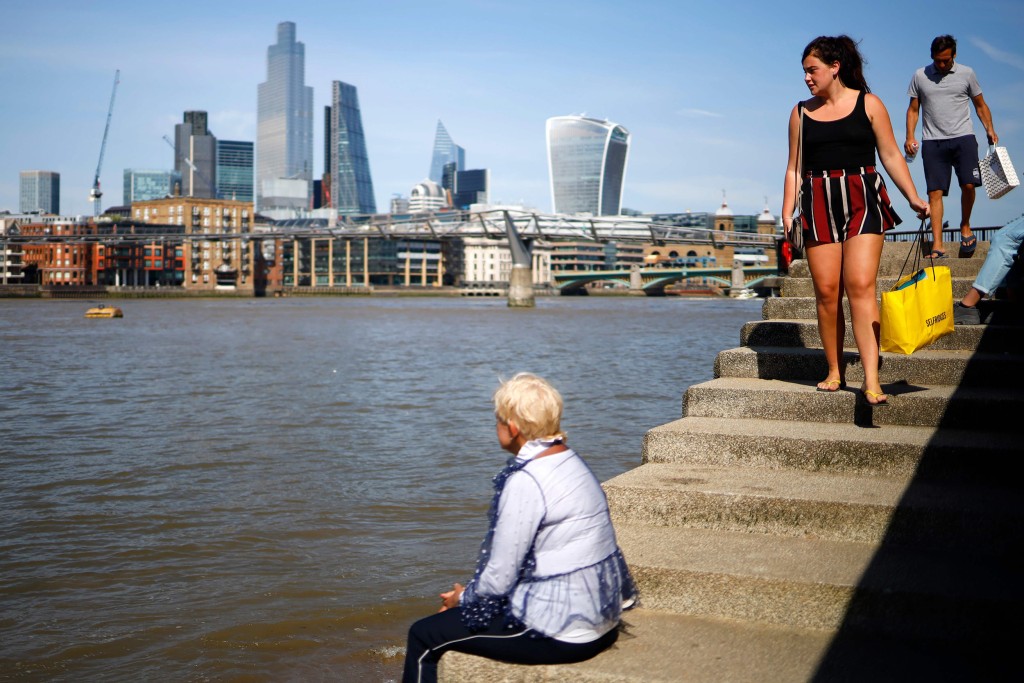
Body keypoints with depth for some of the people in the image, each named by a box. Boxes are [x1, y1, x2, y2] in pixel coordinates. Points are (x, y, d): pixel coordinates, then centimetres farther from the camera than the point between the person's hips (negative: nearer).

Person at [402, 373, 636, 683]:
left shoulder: (525, 481, -21)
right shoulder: (571, 462, 6)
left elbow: (499, 578, -17)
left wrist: (463, 598, 3)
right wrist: (470, 594, 15)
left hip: (564, 634, -9)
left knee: (424, 636, 4)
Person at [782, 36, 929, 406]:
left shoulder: (868, 104, 6)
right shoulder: (801, 112, 12)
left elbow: (891, 155, 8)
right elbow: (794, 168, 13)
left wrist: (913, 197, 0)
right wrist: (787, 213, 5)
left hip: (863, 201, -2)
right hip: (818, 204, 2)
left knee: (861, 286, -13)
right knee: (826, 291, -2)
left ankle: (871, 380, -17)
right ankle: (834, 372, 10)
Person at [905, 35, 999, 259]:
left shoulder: (966, 74, 8)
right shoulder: (920, 76, 9)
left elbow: (980, 105, 14)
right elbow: (913, 109, 13)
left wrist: (989, 129, 0)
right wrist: (910, 137, 0)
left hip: (963, 137, 0)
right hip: (933, 141, 0)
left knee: (968, 184, -13)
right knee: (935, 192, -5)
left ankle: (965, 226, 14)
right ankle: (937, 245, -6)